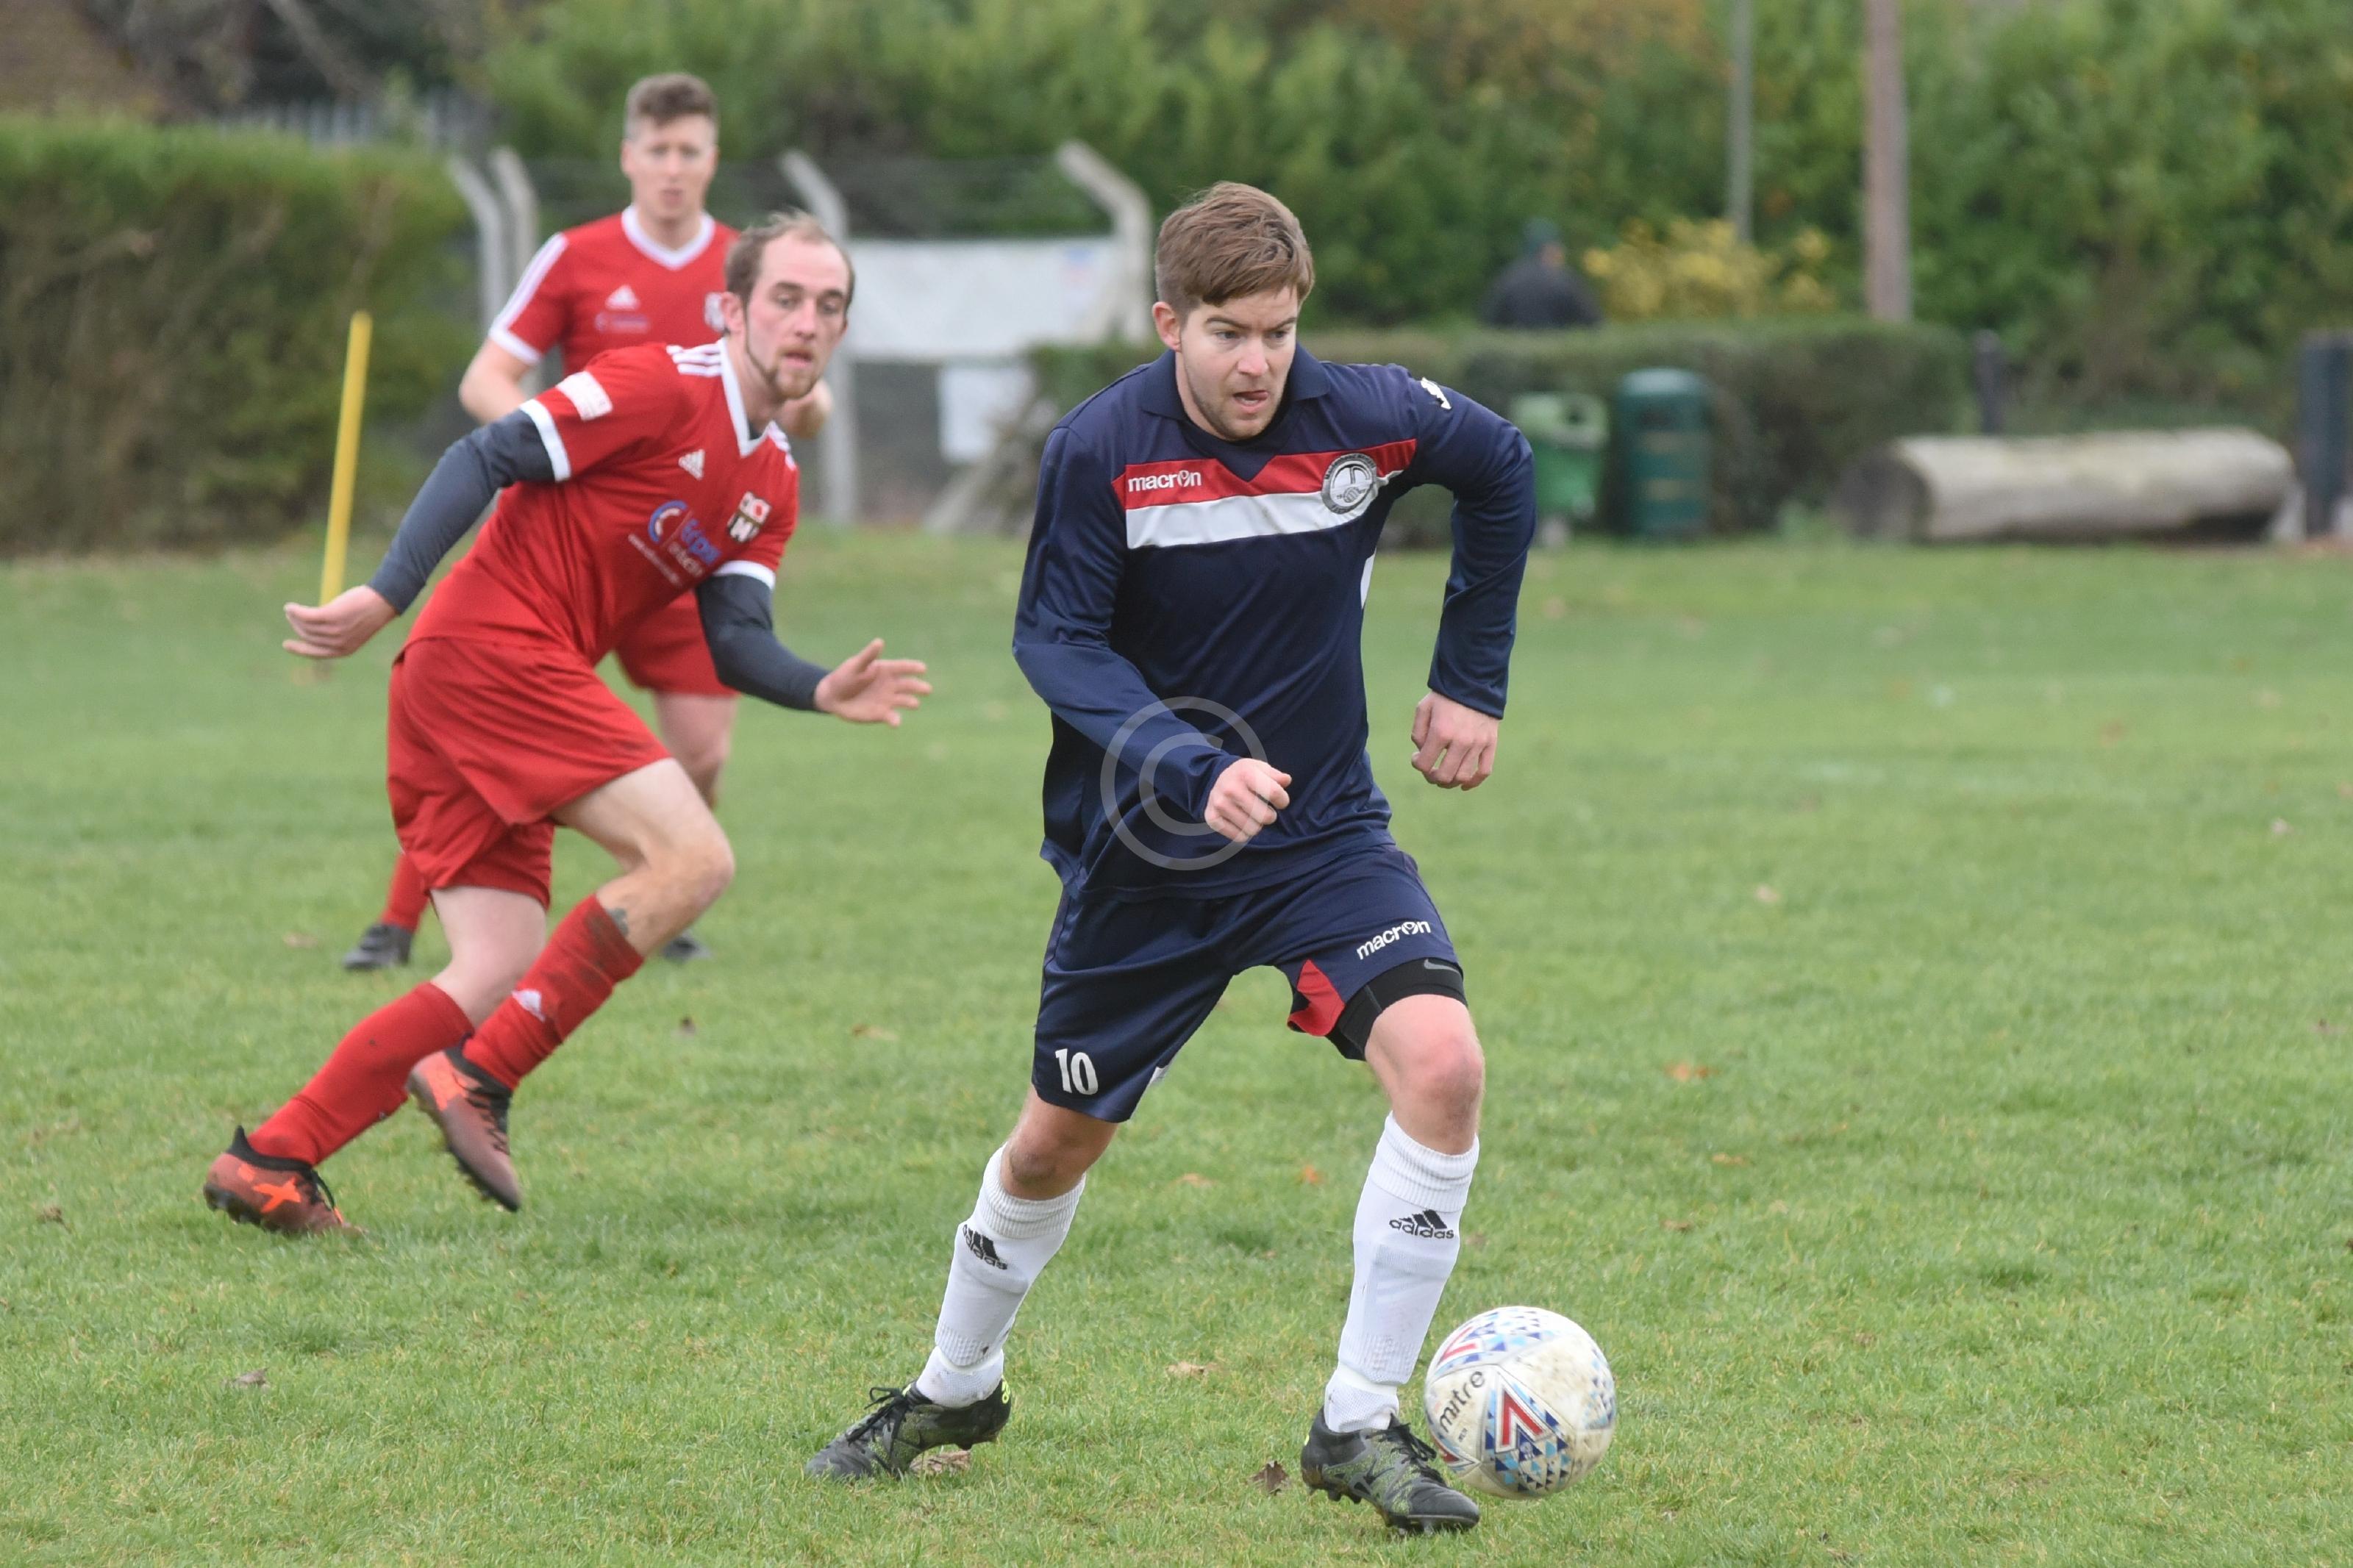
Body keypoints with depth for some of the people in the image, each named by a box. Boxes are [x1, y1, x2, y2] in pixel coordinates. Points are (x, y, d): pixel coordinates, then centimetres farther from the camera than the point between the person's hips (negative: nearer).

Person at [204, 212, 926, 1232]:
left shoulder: (772, 485, 19)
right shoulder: (664, 386, -8)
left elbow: (735, 641, 11)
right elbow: (486, 459, -13)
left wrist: (823, 692, -9)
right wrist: (386, 598, -22)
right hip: (493, 653, -9)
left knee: (501, 977, 3)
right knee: (694, 858, -18)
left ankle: (269, 1163, 3)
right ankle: (480, 1075, -17)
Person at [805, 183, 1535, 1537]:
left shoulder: (1367, 418, -12)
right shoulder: (1101, 449, -17)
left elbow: (1504, 473, 9)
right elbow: (1055, 640, -14)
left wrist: (1471, 680, 9)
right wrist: (1189, 766, -29)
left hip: (1324, 836, 1)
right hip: (1143, 854, -1)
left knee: (1442, 1063, -23)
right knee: (1059, 1136, 12)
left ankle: (1362, 1425, -11)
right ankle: (956, 1387, 42)